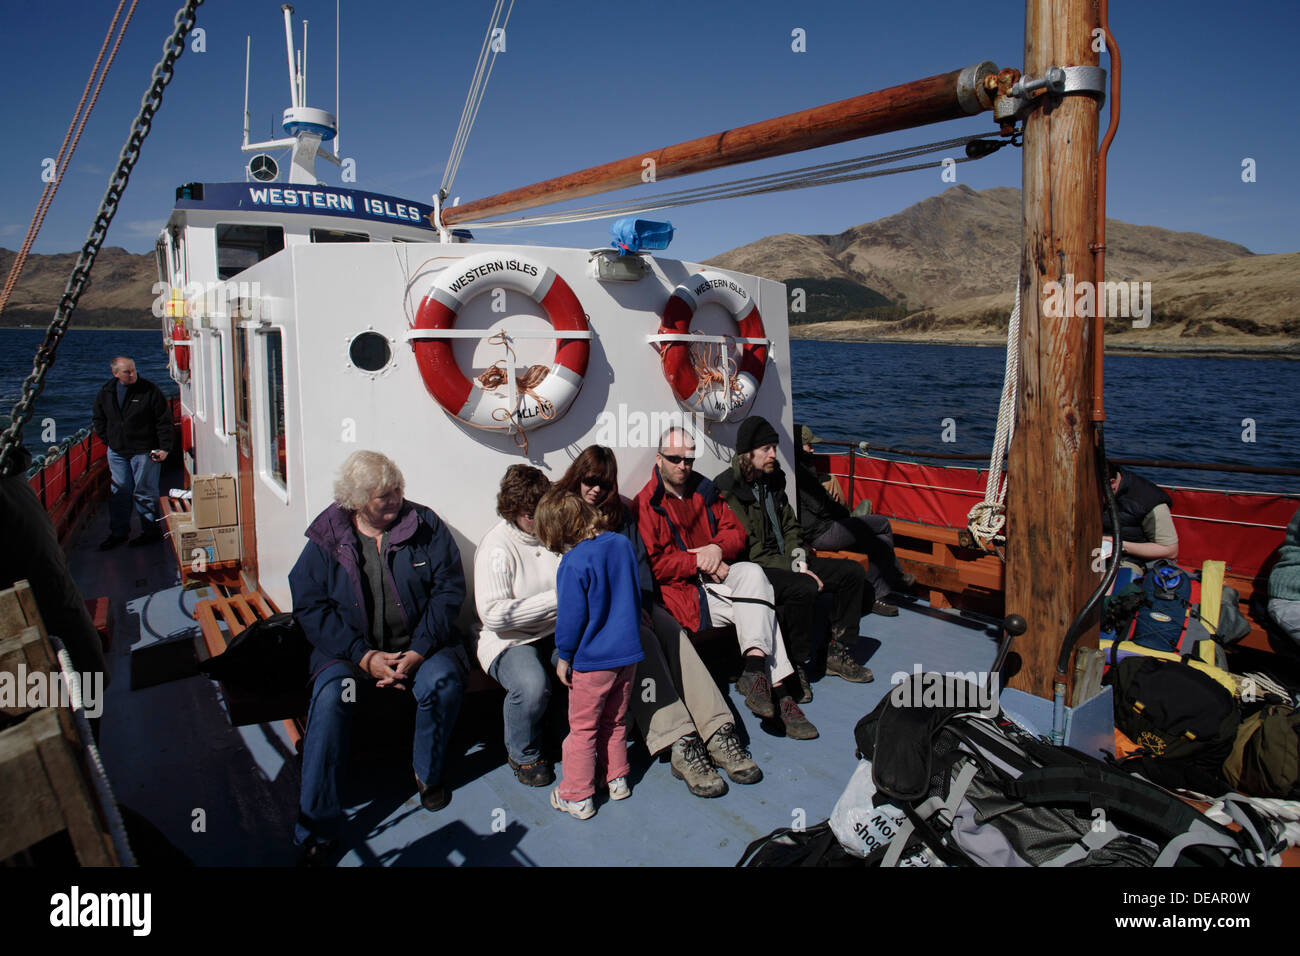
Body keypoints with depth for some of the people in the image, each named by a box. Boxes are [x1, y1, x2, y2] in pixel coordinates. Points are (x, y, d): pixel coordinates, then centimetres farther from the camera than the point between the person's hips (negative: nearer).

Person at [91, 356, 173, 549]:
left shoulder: (149, 390, -10)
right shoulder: (106, 393, 5)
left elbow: (164, 421, -8)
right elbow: (98, 420, 20)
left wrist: (164, 447, -12)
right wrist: (108, 440, 9)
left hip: (144, 452, -5)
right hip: (117, 453, 5)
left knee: (144, 493, 1)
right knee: (119, 492, 11)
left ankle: (151, 531, 13)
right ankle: (118, 532, 22)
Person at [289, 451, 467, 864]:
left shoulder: (424, 525, -1)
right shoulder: (327, 537, -1)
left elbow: (449, 588, -5)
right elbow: (310, 606, -4)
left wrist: (418, 652, -17)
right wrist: (364, 656, -16)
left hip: (420, 645, 0)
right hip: (350, 650, 0)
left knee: (443, 681, -30)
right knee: (330, 695, -28)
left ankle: (428, 772, 1)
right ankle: (316, 828, -16)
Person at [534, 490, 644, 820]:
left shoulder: (574, 563, -21)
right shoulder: (622, 543, -1)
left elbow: (571, 616, -17)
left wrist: (563, 657, -4)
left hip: (591, 660, -6)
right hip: (628, 653, 6)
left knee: (583, 728, 9)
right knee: (615, 721, 23)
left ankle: (577, 796, 20)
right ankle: (617, 778, 35)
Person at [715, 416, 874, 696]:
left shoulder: (773, 478, 11)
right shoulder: (727, 489, -15)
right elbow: (748, 549, -18)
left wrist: (800, 562, -3)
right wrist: (794, 570, -20)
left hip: (786, 563, 9)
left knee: (853, 572, -1)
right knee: (803, 588, -35)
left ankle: (838, 653, 8)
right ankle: (796, 667, -17)